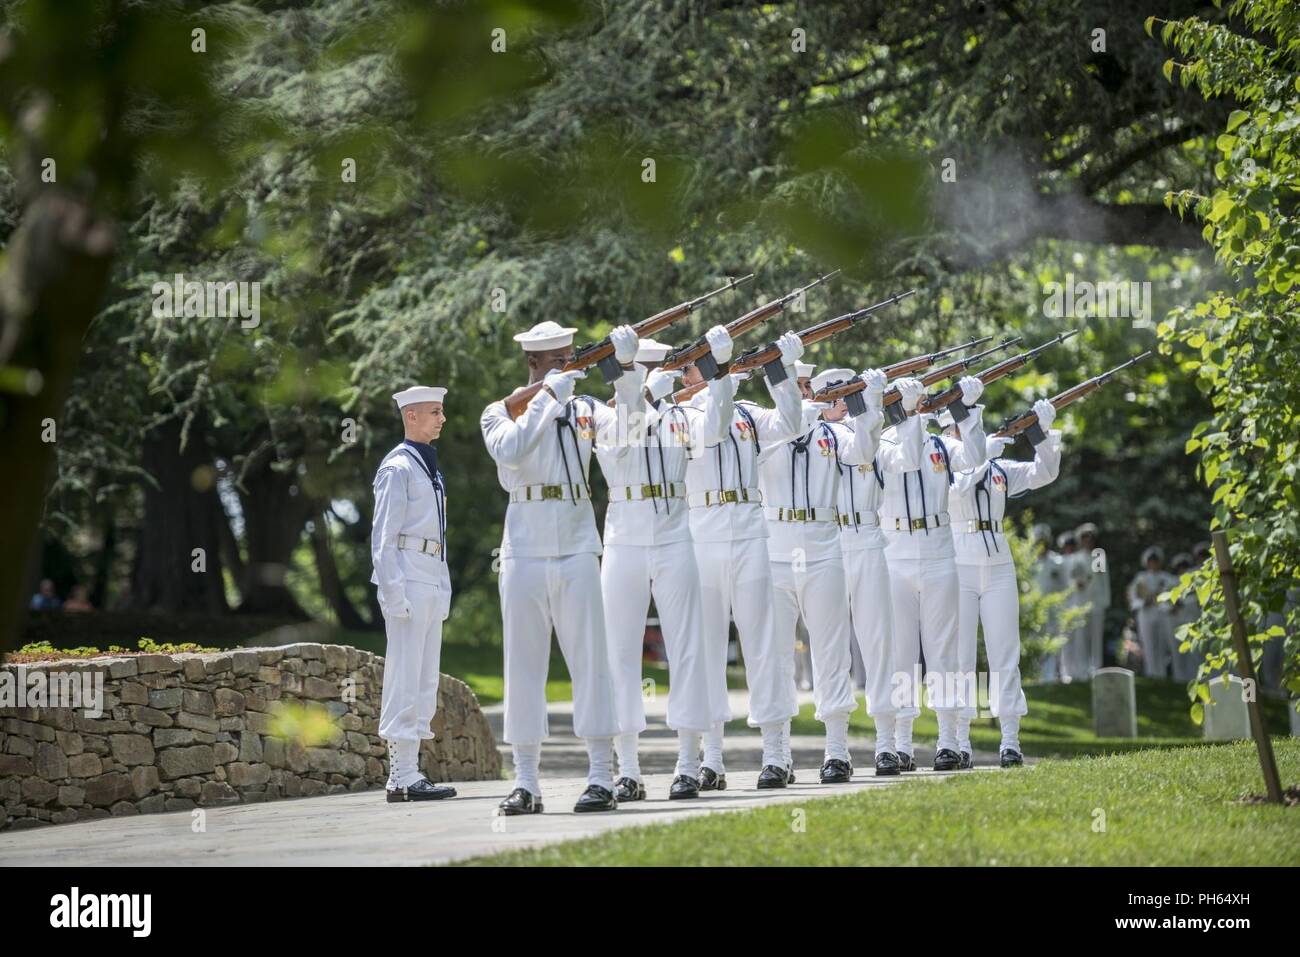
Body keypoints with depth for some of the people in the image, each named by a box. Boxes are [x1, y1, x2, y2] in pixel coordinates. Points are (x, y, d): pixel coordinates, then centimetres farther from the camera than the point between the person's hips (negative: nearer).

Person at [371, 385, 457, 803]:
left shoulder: (429, 467, 21)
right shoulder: (398, 467, -7)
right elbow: (384, 535, -12)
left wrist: (444, 589, 18)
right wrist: (394, 591, -19)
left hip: (433, 580, 10)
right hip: (407, 576, -10)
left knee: (425, 679, 9)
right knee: (405, 675, -10)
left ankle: (411, 772, 12)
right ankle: (402, 777, -11)